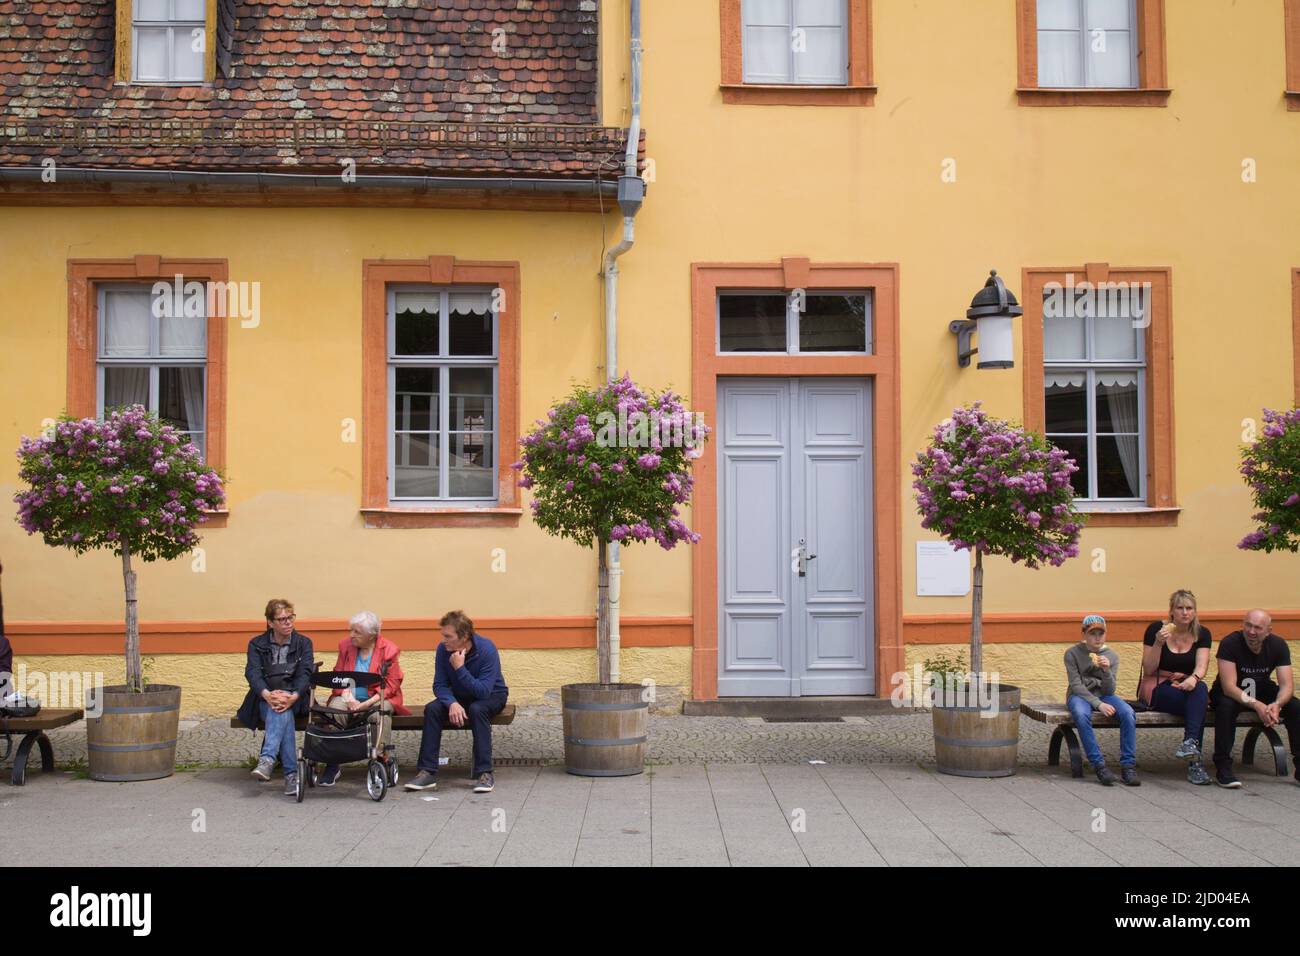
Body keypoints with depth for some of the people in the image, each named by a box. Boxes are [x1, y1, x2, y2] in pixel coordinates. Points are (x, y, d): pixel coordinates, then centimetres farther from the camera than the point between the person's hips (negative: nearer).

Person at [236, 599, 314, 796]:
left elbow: (305, 674, -6)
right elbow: (252, 672, -8)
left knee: (282, 710, -36)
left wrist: (293, 697, -28)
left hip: (295, 700, 0)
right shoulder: (257, 644, 9)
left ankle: (267, 759, -48)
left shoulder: (303, 643, 9)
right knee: (282, 712, -34)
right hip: (264, 700, 0)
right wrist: (268, 695, -30)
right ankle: (291, 773, -44)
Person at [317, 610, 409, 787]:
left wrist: (367, 703, -19)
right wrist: (348, 697, -14)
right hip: (349, 696, 3)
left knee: (381, 712, -36)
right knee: (334, 711, -29)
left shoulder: (389, 650, -4)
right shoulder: (345, 645, 7)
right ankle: (333, 765, -22)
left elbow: (391, 685, -8)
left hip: (377, 699, -2)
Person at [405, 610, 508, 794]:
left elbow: (483, 691, -33)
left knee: (477, 709, -37)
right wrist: (452, 703, -33)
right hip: (459, 696, 4)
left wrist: (459, 668, -37)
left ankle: (484, 773, -32)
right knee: (432, 709, -23)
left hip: (492, 696, -4)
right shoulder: (443, 649, -15)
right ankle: (427, 772, -22)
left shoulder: (487, 649, -28)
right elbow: (440, 685, -13)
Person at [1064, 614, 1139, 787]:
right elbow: (1076, 685, -11)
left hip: (1103, 695, 3)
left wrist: (1107, 671, -23)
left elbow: (1109, 691, -4)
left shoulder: (1112, 656, 2)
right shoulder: (1073, 654, -5)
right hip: (1080, 695, -3)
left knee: (1128, 713, -28)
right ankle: (1099, 765, -32)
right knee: (1082, 715, -38)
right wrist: (1098, 704, -22)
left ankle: (1128, 766, -23)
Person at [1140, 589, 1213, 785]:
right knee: (1197, 705, -30)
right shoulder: (1156, 629, -7)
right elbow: (1148, 670, -8)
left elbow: (1202, 665, -12)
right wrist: (1158, 643, -23)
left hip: (1187, 687, 3)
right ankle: (1194, 761, -36)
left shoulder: (1202, 634, 3)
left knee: (1200, 689, -33)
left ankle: (1190, 743, -44)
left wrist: (1194, 678, -35)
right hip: (1157, 689, -3)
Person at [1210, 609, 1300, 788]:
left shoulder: (1278, 645, -13)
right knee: (1226, 706, -37)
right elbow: (1229, 686, -32)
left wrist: (1277, 704, -41)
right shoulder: (1229, 644, -26)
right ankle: (1223, 767, -30)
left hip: (1262, 691, 4)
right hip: (1230, 693, -4)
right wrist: (1257, 705, -46)